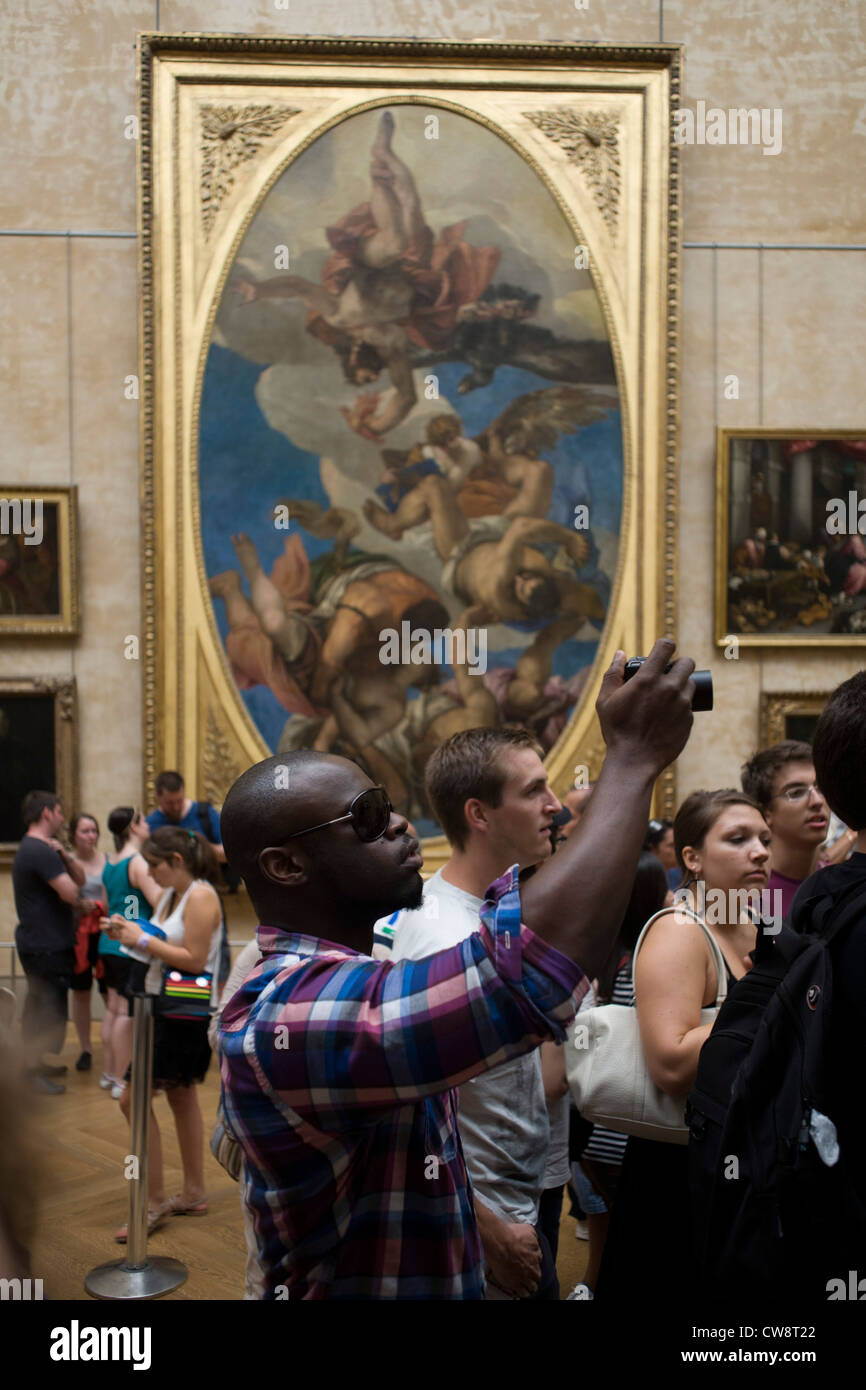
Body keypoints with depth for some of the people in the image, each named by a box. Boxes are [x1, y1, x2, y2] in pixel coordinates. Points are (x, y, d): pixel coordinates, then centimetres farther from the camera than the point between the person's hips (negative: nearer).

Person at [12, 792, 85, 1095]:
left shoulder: (31, 848, 15)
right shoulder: (41, 851, -20)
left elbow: (81, 880, 11)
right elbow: (72, 894, -24)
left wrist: (64, 856, -7)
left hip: (34, 942, 11)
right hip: (48, 946, -11)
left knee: (38, 1009, 19)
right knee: (49, 1012, -3)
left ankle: (37, 1064, 30)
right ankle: (36, 1070, 6)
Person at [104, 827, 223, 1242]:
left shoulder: (201, 897, -16)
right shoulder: (169, 895, 12)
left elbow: (194, 959, -22)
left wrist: (142, 940, -18)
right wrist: (126, 933, -1)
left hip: (185, 1016, -9)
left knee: (133, 1098, -8)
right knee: (180, 1094, 15)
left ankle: (154, 1202, 2)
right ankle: (194, 1194, 27)